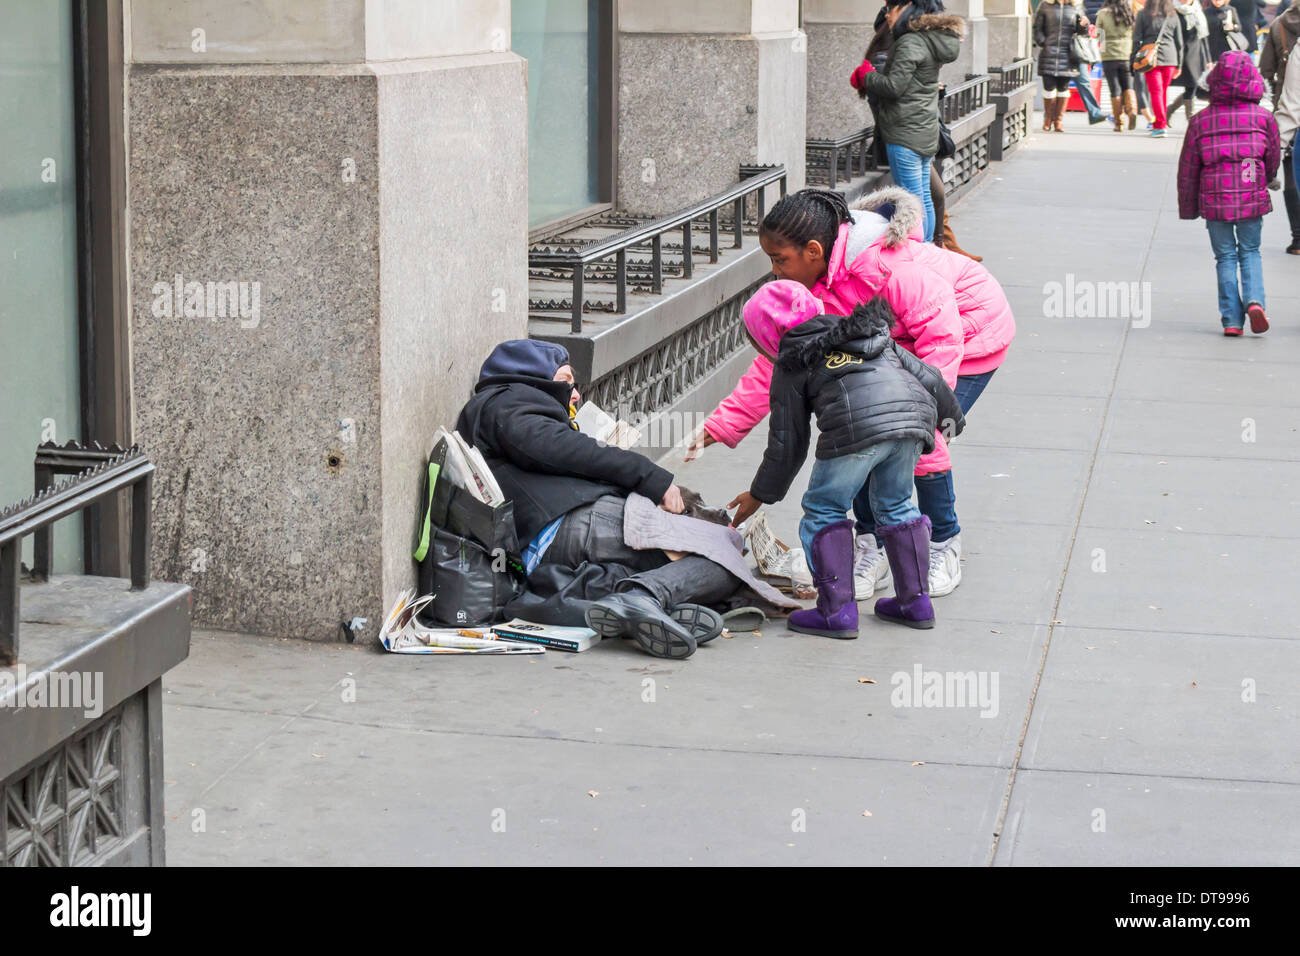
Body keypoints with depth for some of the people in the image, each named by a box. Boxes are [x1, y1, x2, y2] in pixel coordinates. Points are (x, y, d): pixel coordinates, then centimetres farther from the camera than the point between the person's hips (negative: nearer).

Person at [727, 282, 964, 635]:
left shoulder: (791, 367, 20)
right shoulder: (871, 334, 35)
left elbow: (787, 443, 20)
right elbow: (927, 377, 32)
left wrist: (759, 495, 31)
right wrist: (951, 417, 49)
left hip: (858, 424, -6)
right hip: (915, 413, 6)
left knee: (824, 510, 11)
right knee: (895, 504, 25)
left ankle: (838, 611, 8)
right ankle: (914, 601, 28)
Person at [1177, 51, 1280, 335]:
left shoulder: (1200, 121, -5)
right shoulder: (1264, 118, -6)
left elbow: (1187, 170, 1)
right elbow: (1274, 160, 5)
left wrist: (1188, 207, 13)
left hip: (1214, 202, 0)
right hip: (1253, 200, 0)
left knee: (1225, 257, 11)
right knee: (1250, 252, 17)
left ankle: (1231, 319, 6)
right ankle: (1254, 300, -6)